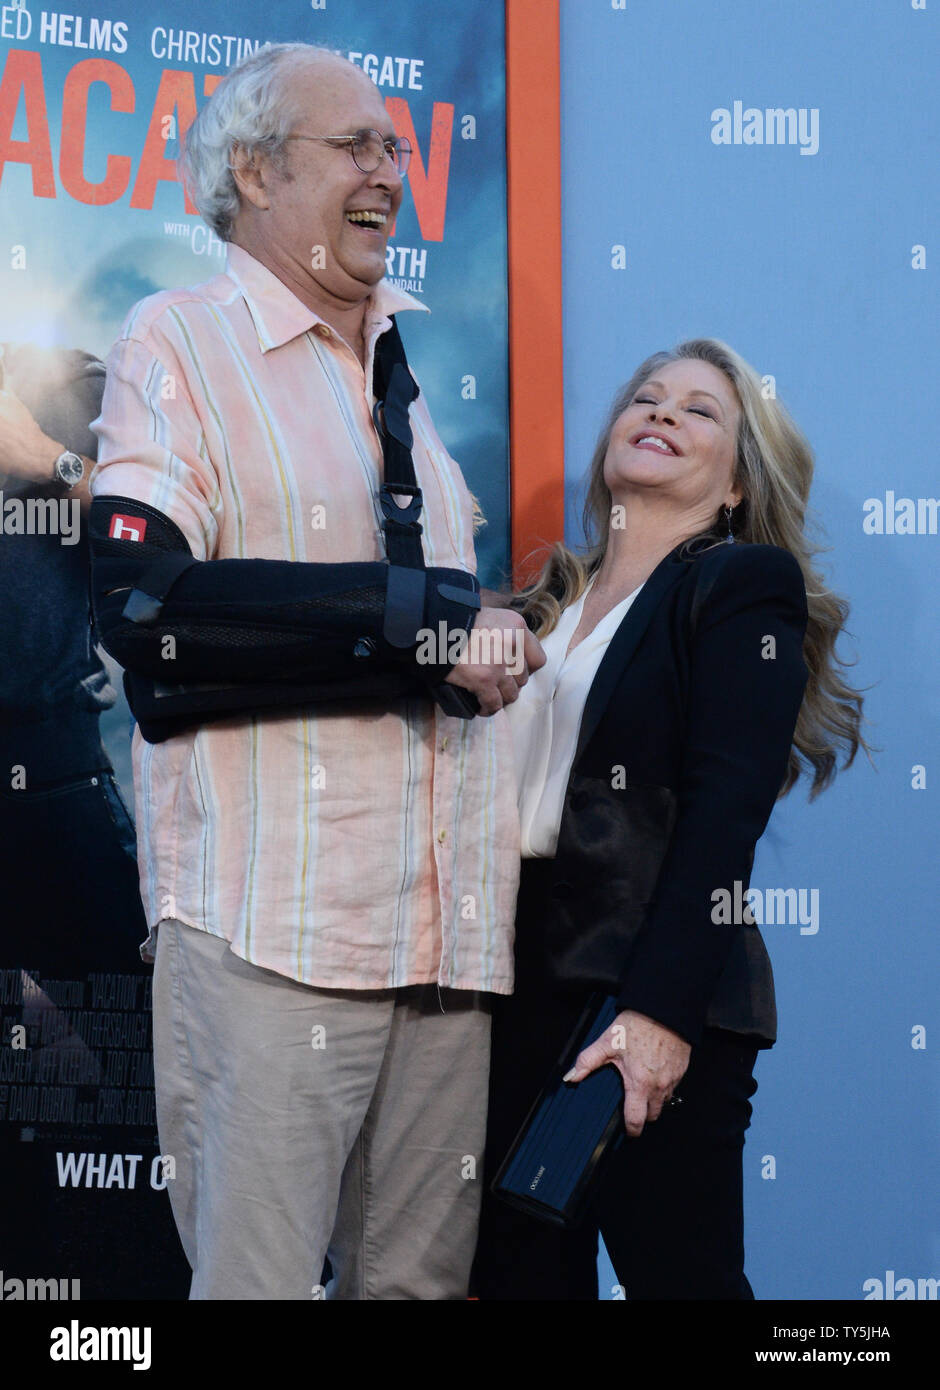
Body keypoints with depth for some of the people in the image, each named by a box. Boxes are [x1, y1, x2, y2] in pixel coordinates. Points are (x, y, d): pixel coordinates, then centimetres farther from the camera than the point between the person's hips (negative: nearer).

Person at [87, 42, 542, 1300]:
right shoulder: (179, 342, 0)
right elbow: (144, 607, -16)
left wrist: (492, 649, 10)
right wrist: (426, 619, -14)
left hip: (439, 925, 6)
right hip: (273, 928, -6)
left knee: (420, 1276, 8)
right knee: (256, 1274, -2)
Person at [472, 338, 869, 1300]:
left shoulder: (744, 587, -1)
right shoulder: (546, 602, 17)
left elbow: (724, 817, -12)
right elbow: (498, 792, 15)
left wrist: (662, 1011, -21)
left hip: (654, 1003, -5)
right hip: (519, 992, 6)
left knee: (676, 1271, -2)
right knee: (524, 1272, 8)